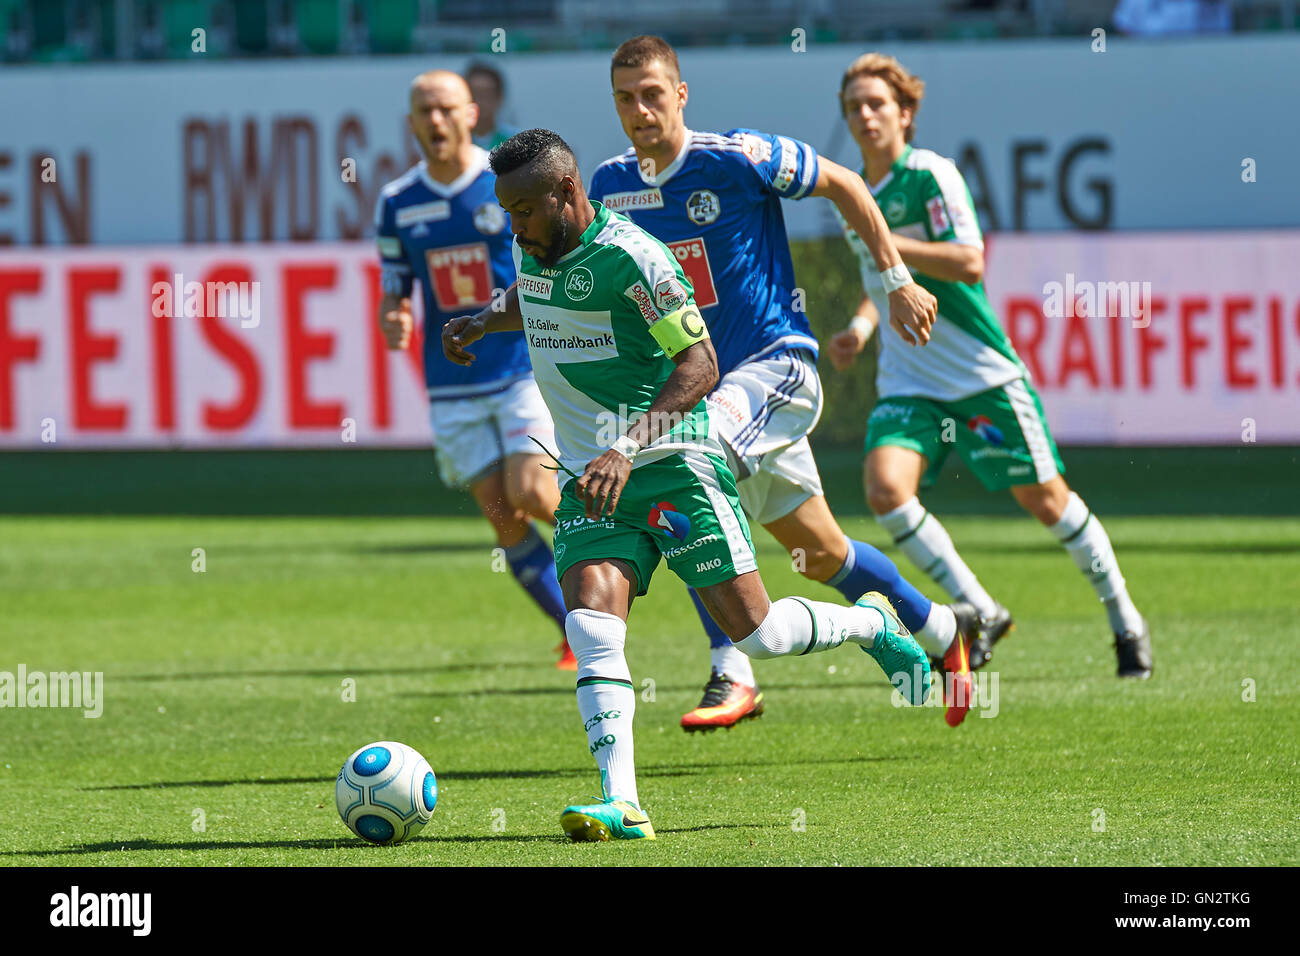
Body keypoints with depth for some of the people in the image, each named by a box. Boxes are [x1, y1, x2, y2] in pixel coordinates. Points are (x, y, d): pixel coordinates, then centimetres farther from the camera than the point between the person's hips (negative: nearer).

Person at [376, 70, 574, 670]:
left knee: (532, 496, -19)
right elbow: (395, 289, 12)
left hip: (525, 367, -3)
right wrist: (393, 321, -10)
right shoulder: (396, 203, 5)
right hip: (454, 388, 3)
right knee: (501, 516, -3)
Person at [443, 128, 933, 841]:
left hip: (670, 461, -6)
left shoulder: (630, 256, -18)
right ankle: (621, 805, -26)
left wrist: (628, 446, -31)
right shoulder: (532, 248, 8)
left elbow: (699, 364, -21)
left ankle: (873, 625, 27)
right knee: (591, 625, -18)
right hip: (588, 476, 6)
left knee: (757, 633, -4)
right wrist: (483, 323, 15)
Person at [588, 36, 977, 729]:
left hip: (775, 363, -7)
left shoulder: (735, 158, -14)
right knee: (819, 555, 13)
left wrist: (897, 282, 0)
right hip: (698, 380, 7)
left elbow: (843, 185, -2)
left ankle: (731, 674, -28)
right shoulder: (610, 186, 4)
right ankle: (941, 630, 38)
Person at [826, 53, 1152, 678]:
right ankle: (981, 615, -6)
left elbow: (970, 263, -22)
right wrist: (861, 326, 8)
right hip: (906, 383, 5)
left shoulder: (931, 175, -11)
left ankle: (1124, 619, 22)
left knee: (1043, 498, 2)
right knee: (885, 488, -19)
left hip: (981, 372, -5)